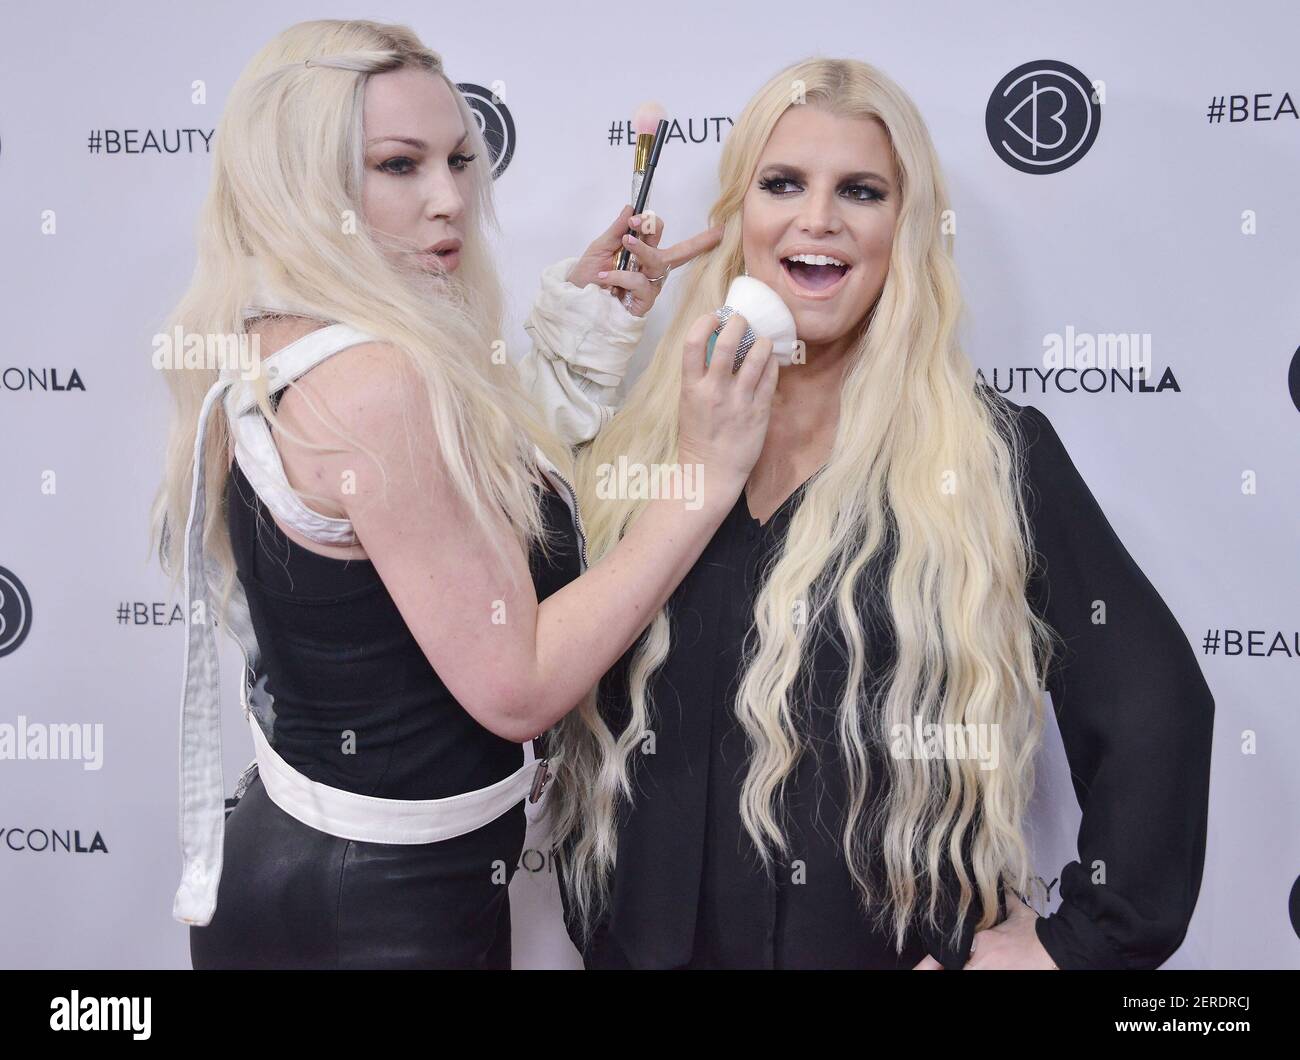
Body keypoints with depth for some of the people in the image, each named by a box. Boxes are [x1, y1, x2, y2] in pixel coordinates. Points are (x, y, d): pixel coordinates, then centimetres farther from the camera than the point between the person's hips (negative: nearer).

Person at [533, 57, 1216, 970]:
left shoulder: (994, 453, -9)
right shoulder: (644, 444, -1)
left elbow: (1151, 706, -8)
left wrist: (1086, 945, -10)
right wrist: (593, 928, 4)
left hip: (904, 939, -2)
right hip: (651, 938, 3)